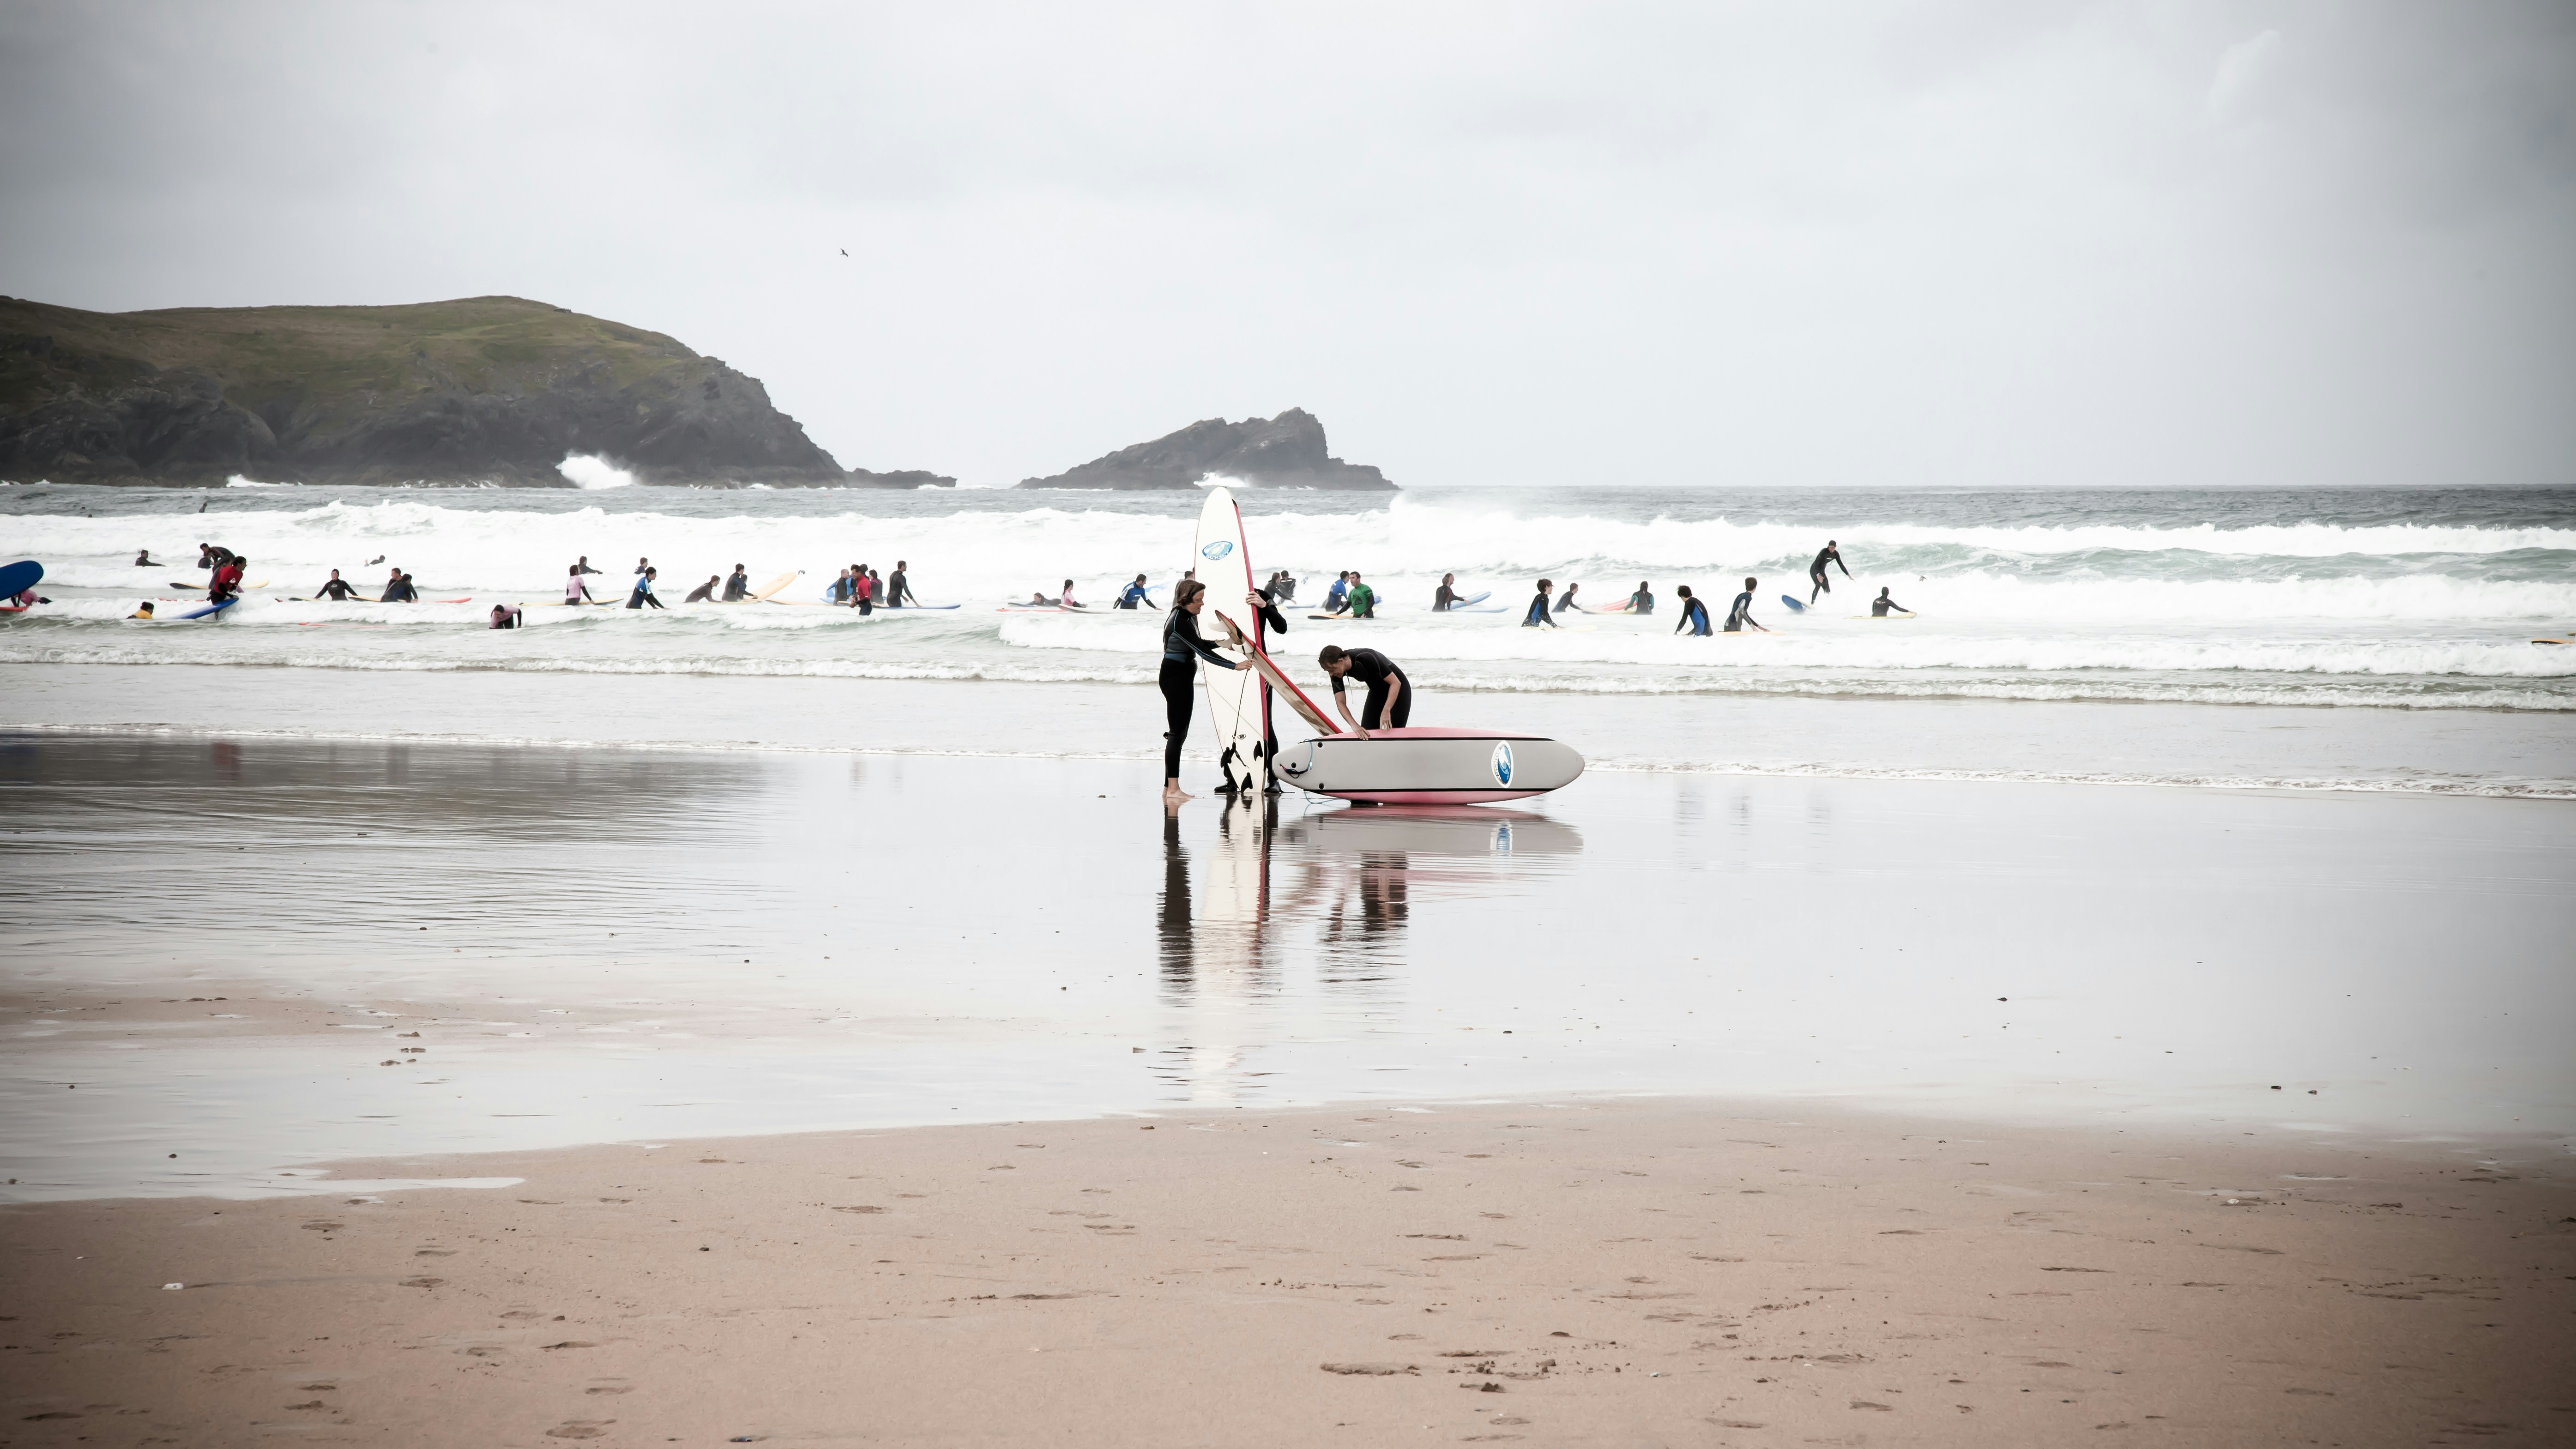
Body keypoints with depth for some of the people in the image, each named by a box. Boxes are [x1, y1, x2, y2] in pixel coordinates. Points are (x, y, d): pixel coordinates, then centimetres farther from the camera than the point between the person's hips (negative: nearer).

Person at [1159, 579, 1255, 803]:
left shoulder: (1187, 617, 11)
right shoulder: (1180, 621, -21)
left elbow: (1197, 645, 28)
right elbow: (1202, 652, -26)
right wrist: (1235, 666, -27)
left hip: (1183, 679, 10)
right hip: (1175, 678, -10)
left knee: (1180, 733, 10)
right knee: (1177, 732, -12)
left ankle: (1169, 787, 13)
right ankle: (1172, 789, -16)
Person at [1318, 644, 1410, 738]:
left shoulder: (1366, 658, -35)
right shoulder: (1336, 672, -17)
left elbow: (1396, 683, -32)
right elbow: (1341, 702, -16)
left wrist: (1386, 712, -41)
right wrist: (1354, 725, -32)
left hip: (1398, 691, -6)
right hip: (1376, 693, 6)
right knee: (1364, 736, -1)